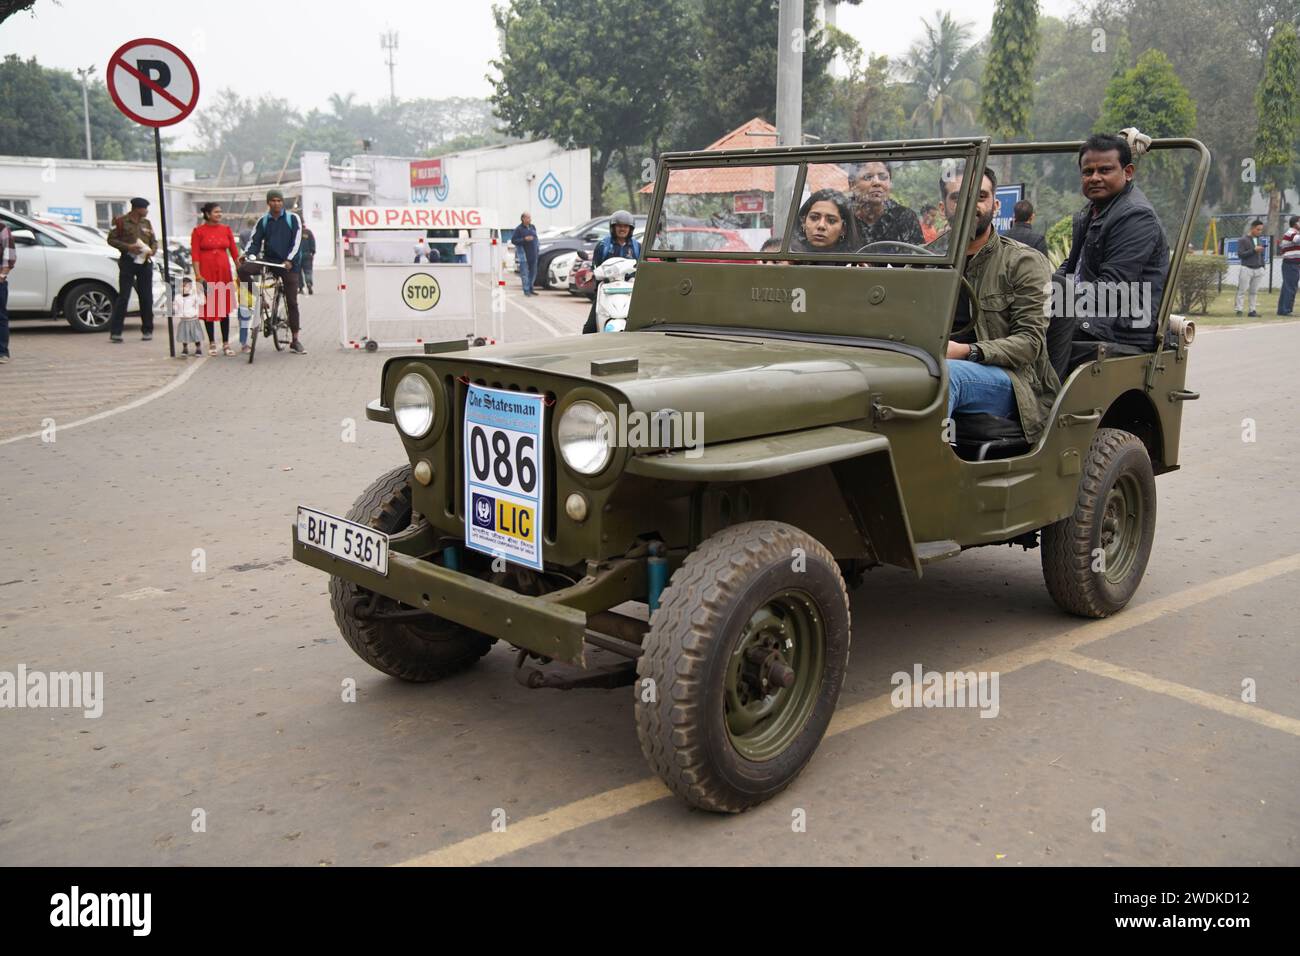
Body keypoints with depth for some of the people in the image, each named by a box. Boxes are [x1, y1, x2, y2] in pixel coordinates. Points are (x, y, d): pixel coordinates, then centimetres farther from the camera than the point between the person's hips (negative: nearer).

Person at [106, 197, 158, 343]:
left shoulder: (147, 223, 16)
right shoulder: (121, 221, 1)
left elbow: (154, 241, 18)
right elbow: (111, 239, -1)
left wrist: (152, 251, -4)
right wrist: (128, 247, -15)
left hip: (145, 262, 4)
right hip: (128, 262, -4)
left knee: (146, 297, 3)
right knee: (123, 297, -7)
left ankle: (147, 330, 13)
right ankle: (115, 332, -6)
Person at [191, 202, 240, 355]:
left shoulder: (226, 229, 9)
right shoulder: (198, 231, -1)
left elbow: (234, 251, 10)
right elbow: (195, 254, -5)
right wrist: (198, 275, -12)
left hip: (224, 272, 3)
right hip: (206, 273, -3)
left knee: (225, 308, 4)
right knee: (208, 308, 3)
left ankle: (226, 344, 9)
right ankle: (212, 343, 12)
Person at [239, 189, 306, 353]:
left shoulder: (293, 219, 1)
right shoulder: (263, 221, 9)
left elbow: (297, 242, -7)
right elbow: (255, 241, 5)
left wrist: (289, 260, -21)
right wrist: (246, 254, -15)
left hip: (289, 264, -2)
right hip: (268, 259, 2)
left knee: (292, 302, -2)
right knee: (243, 269, -26)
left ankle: (295, 341, 4)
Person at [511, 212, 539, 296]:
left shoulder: (533, 227, 12)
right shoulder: (518, 229, -8)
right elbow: (513, 240, -12)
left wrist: (537, 250, 12)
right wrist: (524, 239, -22)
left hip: (533, 254, 7)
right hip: (523, 254, -7)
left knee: (533, 272, 11)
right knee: (524, 273, -5)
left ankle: (530, 289, 22)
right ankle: (526, 290, -2)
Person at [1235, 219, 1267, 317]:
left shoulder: (1260, 240, 15)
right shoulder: (1243, 240, -2)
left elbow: (1262, 255, 21)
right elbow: (1240, 254, -10)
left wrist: (1263, 267, 16)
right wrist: (1254, 250, -16)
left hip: (1258, 269, 5)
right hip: (1246, 269, -5)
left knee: (1254, 291, 3)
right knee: (1242, 290, -5)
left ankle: (1252, 310, 5)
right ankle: (1239, 310, -3)